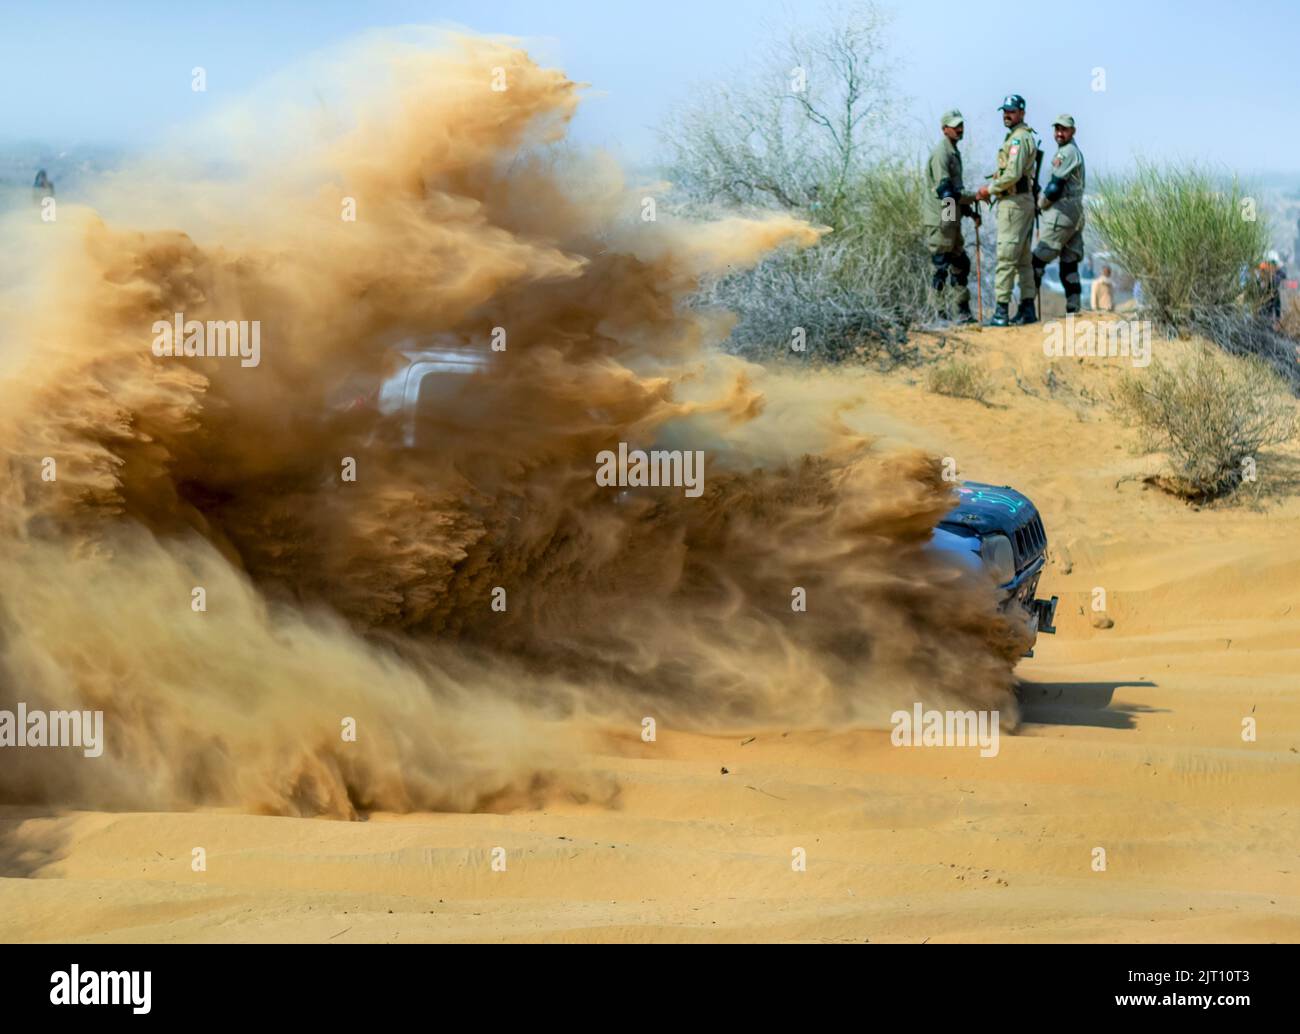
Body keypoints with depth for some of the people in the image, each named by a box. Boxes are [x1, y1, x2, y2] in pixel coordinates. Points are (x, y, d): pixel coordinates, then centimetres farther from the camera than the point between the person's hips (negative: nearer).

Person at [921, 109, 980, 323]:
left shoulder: (954, 152, 18)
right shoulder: (941, 153, -14)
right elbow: (945, 191, -23)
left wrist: (970, 212, 17)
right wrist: (974, 197, -20)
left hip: (952, 221, 10)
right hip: (939, 219, -10)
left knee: (960, 264, 14)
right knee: (940, 267, -8)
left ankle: (964, 313, 21)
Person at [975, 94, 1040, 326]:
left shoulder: (1018, 138, -13)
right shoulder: (1027, 136, 20)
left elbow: (1013, 174, -22)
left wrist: (990, 189, -9)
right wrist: (991, 188, 16)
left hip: (1013, 202, -11)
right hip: (1026, 201, 11)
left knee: (1006, 256, -11)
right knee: (1024, 259, 11)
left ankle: (1002, 310, -13)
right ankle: (1027, 309, 12)